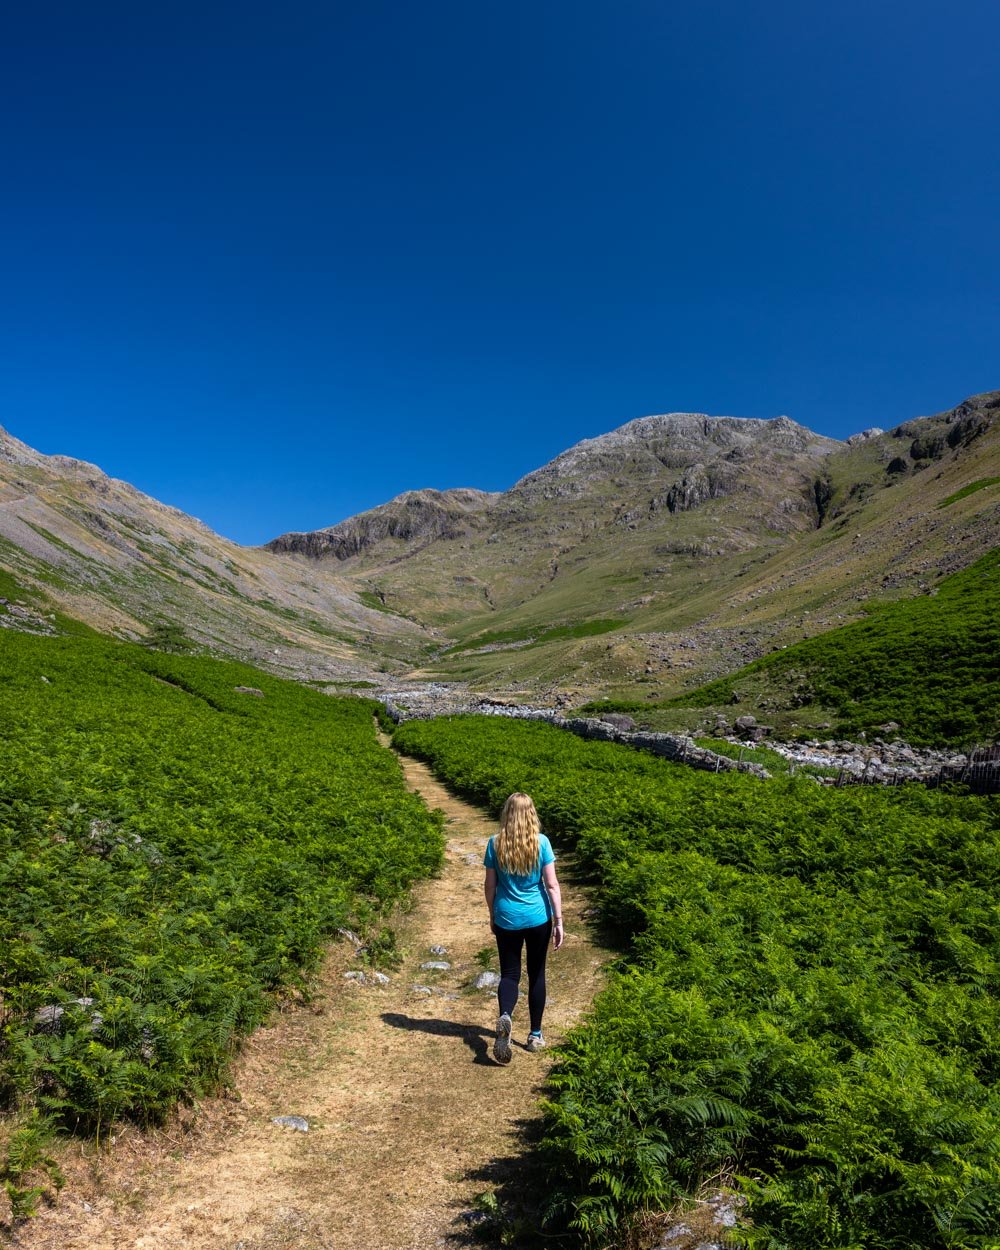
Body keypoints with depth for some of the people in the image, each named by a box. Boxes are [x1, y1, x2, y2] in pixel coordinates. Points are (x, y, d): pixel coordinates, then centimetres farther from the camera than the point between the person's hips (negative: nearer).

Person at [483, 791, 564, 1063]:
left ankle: (504, 1017, -18)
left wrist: (492, 916, 15)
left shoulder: (495, 843, -7)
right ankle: (535, 1035, 23)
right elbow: (552, 885, -9)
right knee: (536, 974, 16)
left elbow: (490, 885, 0)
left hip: (507, 919, 0)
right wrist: (559, 921, -3)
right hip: (539, 918, 0)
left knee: (509, 974, 10)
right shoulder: (541, 842, -9)